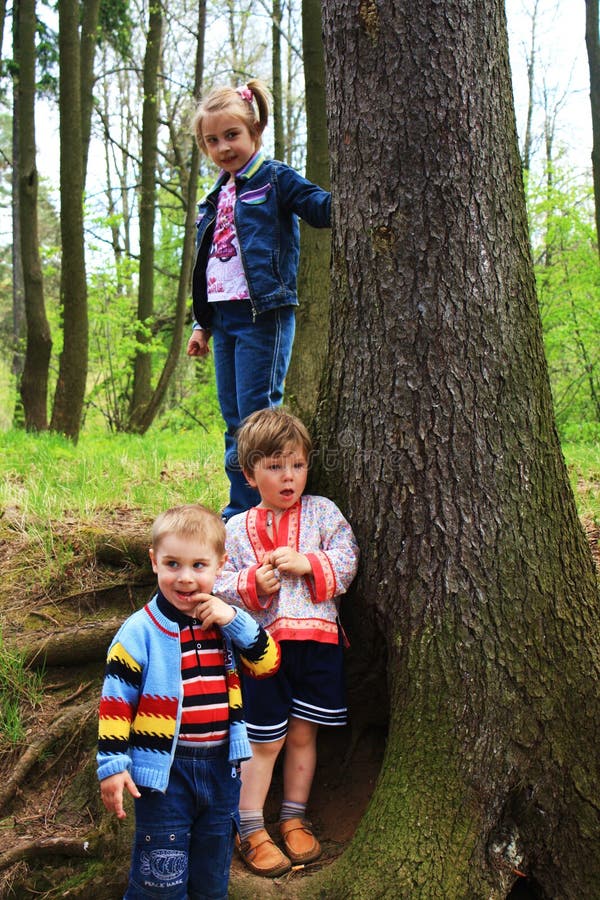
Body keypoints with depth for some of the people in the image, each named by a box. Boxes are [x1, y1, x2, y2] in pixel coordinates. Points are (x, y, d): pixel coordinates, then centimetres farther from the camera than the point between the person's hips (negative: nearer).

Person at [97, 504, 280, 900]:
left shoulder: (226, 620, 1)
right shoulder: (141, 631, -13)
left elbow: (267, 663, -2)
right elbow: (116, 699, -11)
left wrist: (236, 621, -16)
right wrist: (112, 764, -15)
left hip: (221, 765, 4)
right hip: (164, 769, -4)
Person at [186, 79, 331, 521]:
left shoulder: (276, 179, -2)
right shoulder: (215, 199, 18)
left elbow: (326, 208, -15)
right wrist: (202, 323, 21)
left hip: (263, 315, -7)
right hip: (224, 318, 7)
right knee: (235, 421, 11)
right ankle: (240, 513, 19)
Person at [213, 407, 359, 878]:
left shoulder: (323, 512, 2)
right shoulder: (238, 529, 3)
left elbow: (346, 561, -5)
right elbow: (220, 585, 2)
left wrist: (307, 564, -19)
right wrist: (253, 584, -17)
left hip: (318, 639, 1)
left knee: (303, 733, 13)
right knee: (265, 740, 5)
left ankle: (295, 817, 30)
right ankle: (250, 829, 19)